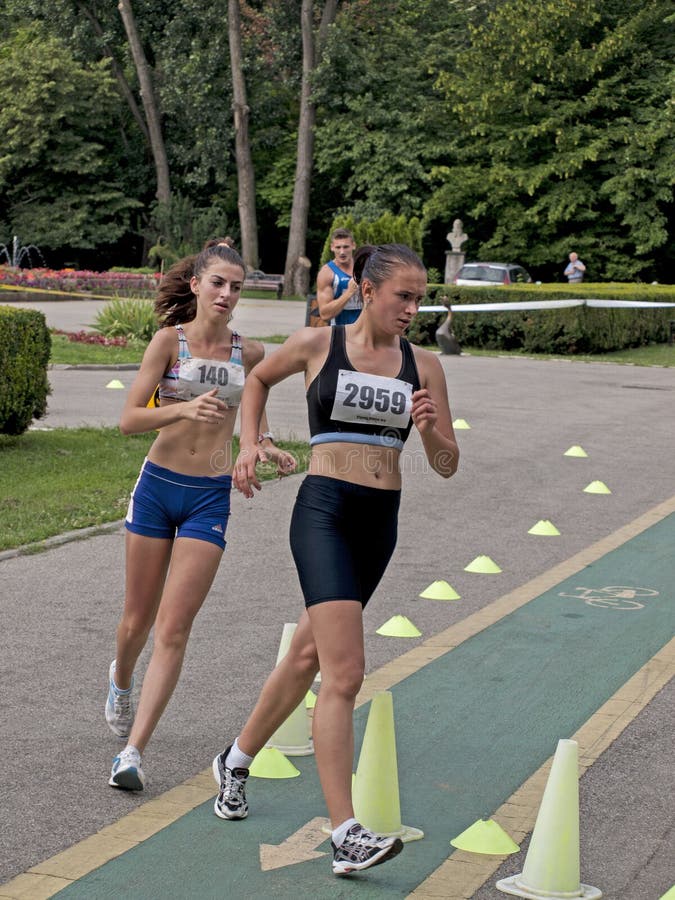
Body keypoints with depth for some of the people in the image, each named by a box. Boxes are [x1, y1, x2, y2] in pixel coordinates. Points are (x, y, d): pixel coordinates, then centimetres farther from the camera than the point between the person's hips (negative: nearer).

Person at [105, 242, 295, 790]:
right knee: (138, 620, 12)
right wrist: (185, 408, -28)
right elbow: (129, 420, -11)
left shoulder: (249, 353, 2)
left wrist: (269, 449, 4)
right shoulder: (170, 340, -6)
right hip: (158, 486, -1)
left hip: (210, 497, 1)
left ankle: (133, 752, -4)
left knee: (174, 628, -7)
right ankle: (121, 679, 47)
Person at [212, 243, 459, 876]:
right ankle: (346, 835, -17)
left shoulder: (423, 365, 6)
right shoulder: (316, 345, -1)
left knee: (308, 655, 18)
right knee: (345, 673, -17)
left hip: (381, 521, 5)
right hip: (325, 510, -5)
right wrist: (249, 443, 7)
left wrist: (430, 430, -13)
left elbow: (447, 467, 7)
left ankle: (237, 761, 42)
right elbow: (257, 379, 19)